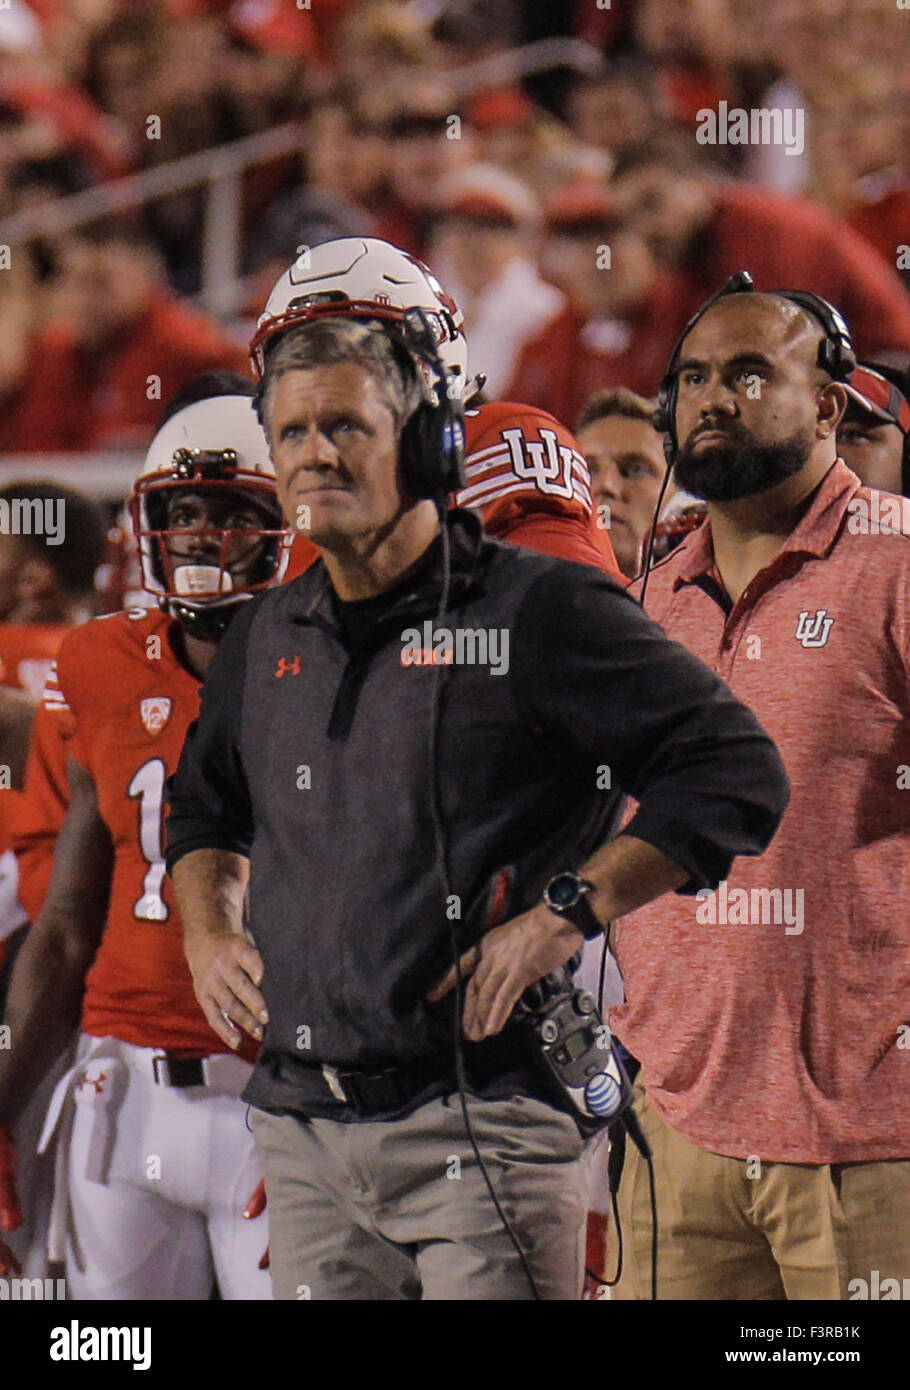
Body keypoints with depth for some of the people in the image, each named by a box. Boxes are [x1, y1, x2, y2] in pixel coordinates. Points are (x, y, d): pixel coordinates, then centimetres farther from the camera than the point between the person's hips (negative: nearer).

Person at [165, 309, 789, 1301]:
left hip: (483, 1131, -6)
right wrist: (210, 932, 14)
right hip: (302, 1131, 6)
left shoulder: (537, 611, -5)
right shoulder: (263, 642, 15)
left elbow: (737, 774, -9)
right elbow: (203, 811, 34)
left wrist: (565, 918, -14)